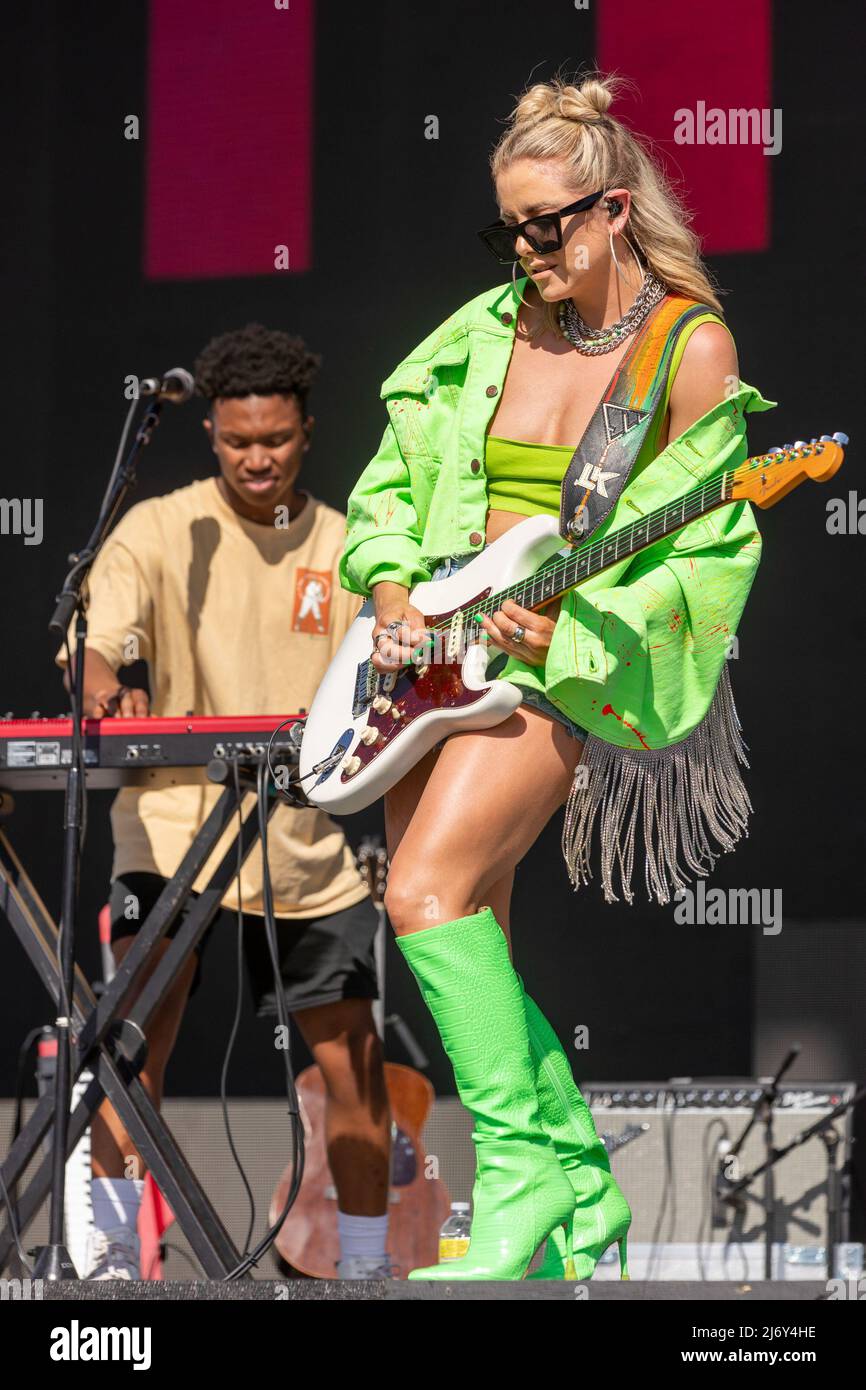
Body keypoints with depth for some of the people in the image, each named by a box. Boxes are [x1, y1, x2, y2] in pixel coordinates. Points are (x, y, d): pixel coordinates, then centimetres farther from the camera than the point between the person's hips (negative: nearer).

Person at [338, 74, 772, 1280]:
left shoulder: (691, 346, -7)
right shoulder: (491, 328, 8)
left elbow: (711, 554, -7)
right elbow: (393, 479, 15)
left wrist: (569, 631, -19)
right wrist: (393, 593, -3)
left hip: (568, 667, -6)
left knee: (428, 892, -22)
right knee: (467, 935, 5)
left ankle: (522, 1175, -19)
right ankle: (582, 1197, 15)